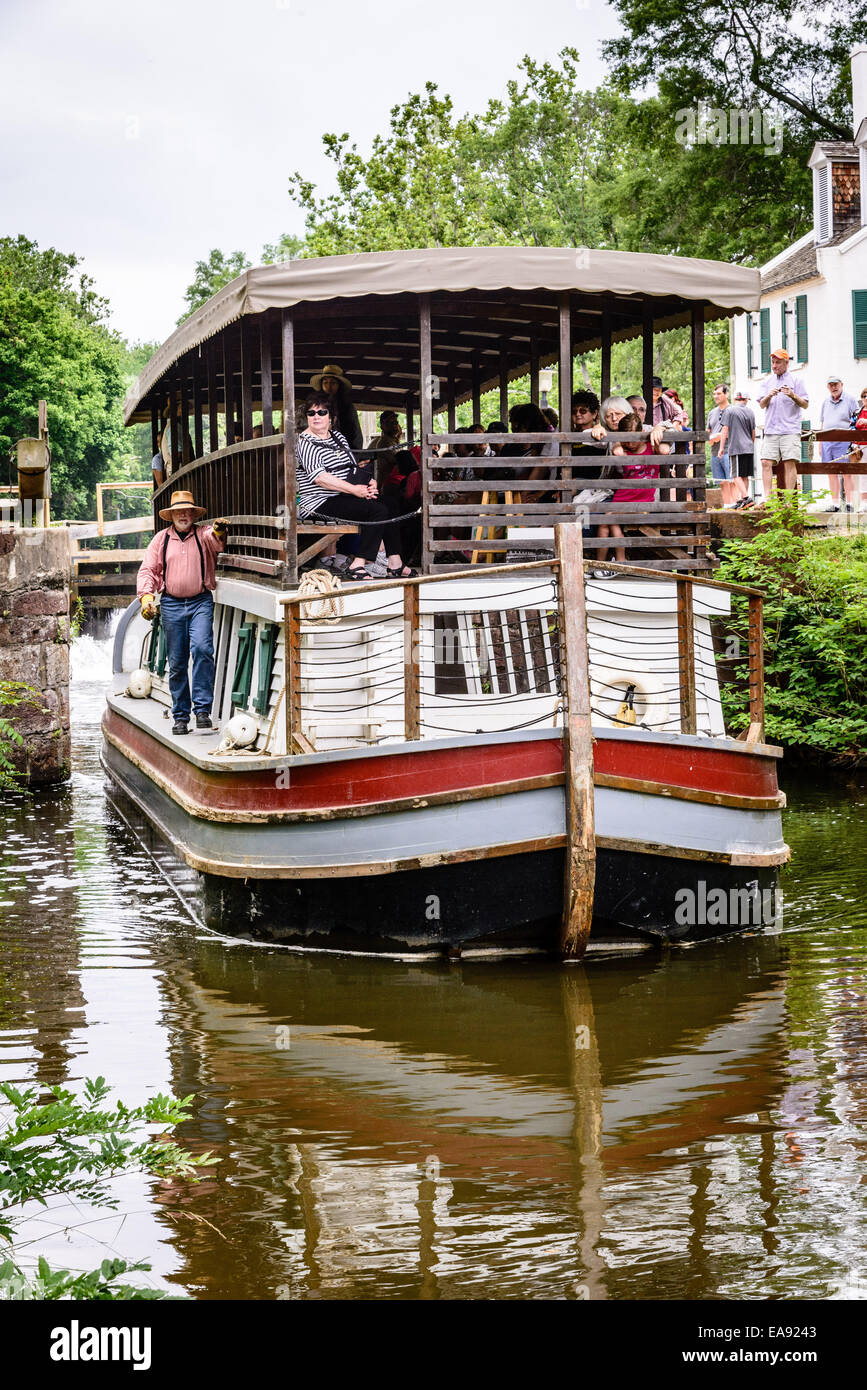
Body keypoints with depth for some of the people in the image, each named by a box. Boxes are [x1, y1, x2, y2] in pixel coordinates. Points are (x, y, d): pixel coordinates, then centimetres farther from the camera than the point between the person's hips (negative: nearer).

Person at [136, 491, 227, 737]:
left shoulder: (203, 535, 5)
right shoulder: (161, 539, 11)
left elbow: (216, 542, -17)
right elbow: (148, 569, 7)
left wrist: (219, 532, -41)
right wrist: (146, 596, -9)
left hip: (201, 603, -2)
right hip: (171, 604, 2)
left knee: (202, 648, -22)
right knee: (176, 662, 3)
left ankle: (202, 709, -17)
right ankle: (180, 716, 11)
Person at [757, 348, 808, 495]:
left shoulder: (796, 380, 7)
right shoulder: (767, 381, 17)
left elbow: (805, 404, 3)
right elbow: (762, 405, 10)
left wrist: (793, 396, -15)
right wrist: (769, 396, -10)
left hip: (790, 430, -3)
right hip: (771, 430, 3)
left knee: (789, 463, -9)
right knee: (766, 462, -7)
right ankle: (767, 498, -7)